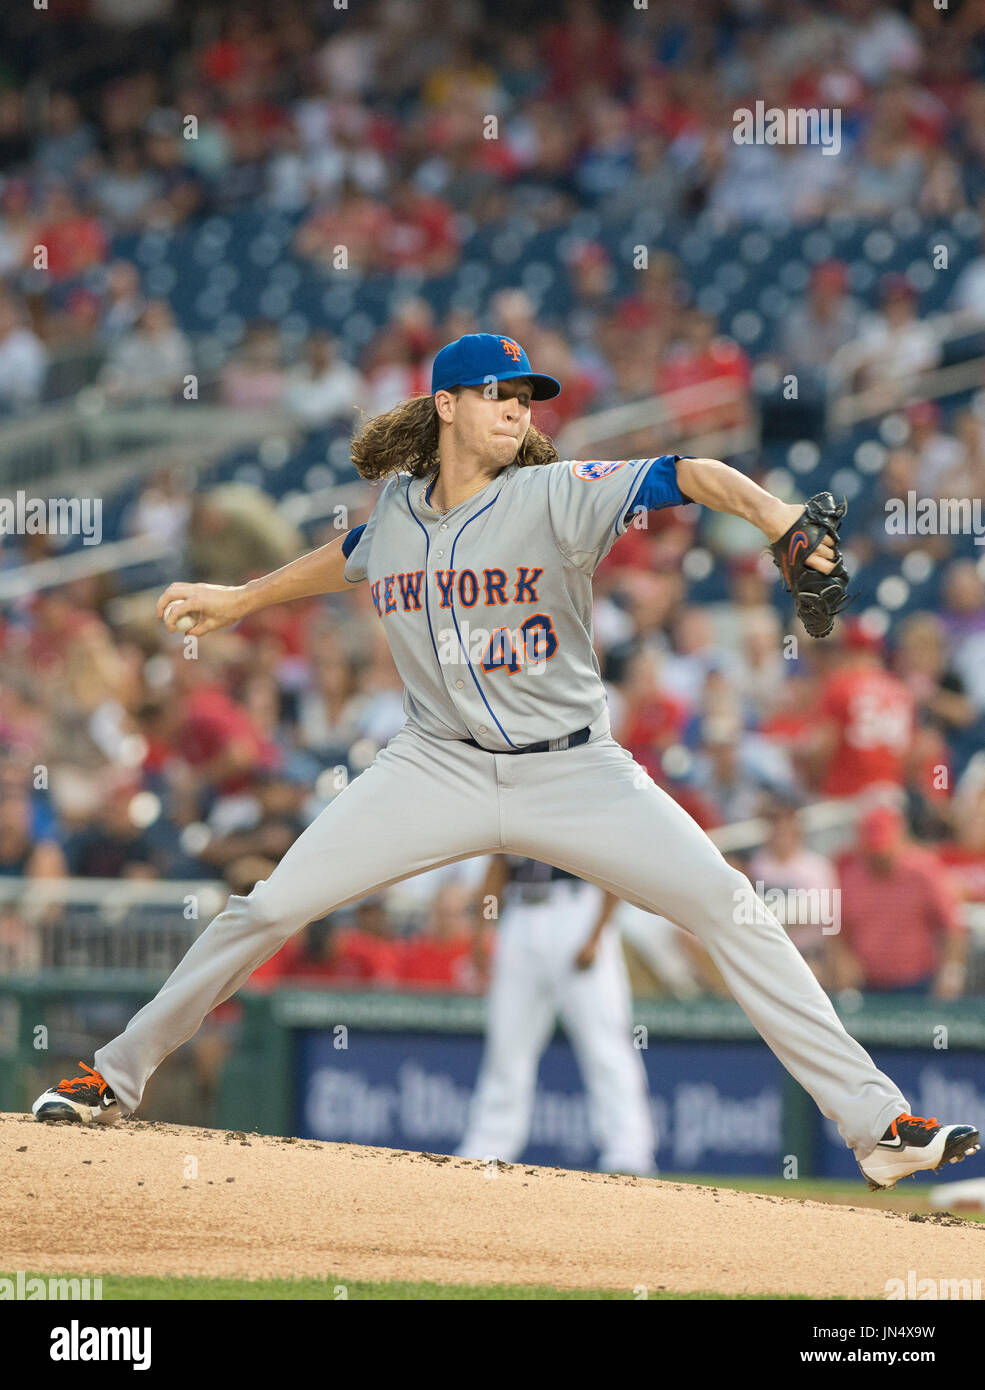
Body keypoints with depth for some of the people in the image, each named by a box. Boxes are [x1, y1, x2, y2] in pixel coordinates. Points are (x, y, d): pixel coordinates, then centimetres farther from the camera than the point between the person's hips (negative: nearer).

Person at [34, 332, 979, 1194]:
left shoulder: (558, 496, -11)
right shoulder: (399, 505, 2)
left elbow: (687, 476, -26)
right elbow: (350, 557, 26)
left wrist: (775, 517, -44)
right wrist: (237, 601, 30)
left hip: (573, 774, -2)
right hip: (437, 768, 2)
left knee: (733, 911, -14)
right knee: (269, 910, -5)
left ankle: (874, 1123, -11)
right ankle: (116, 1077, 14)